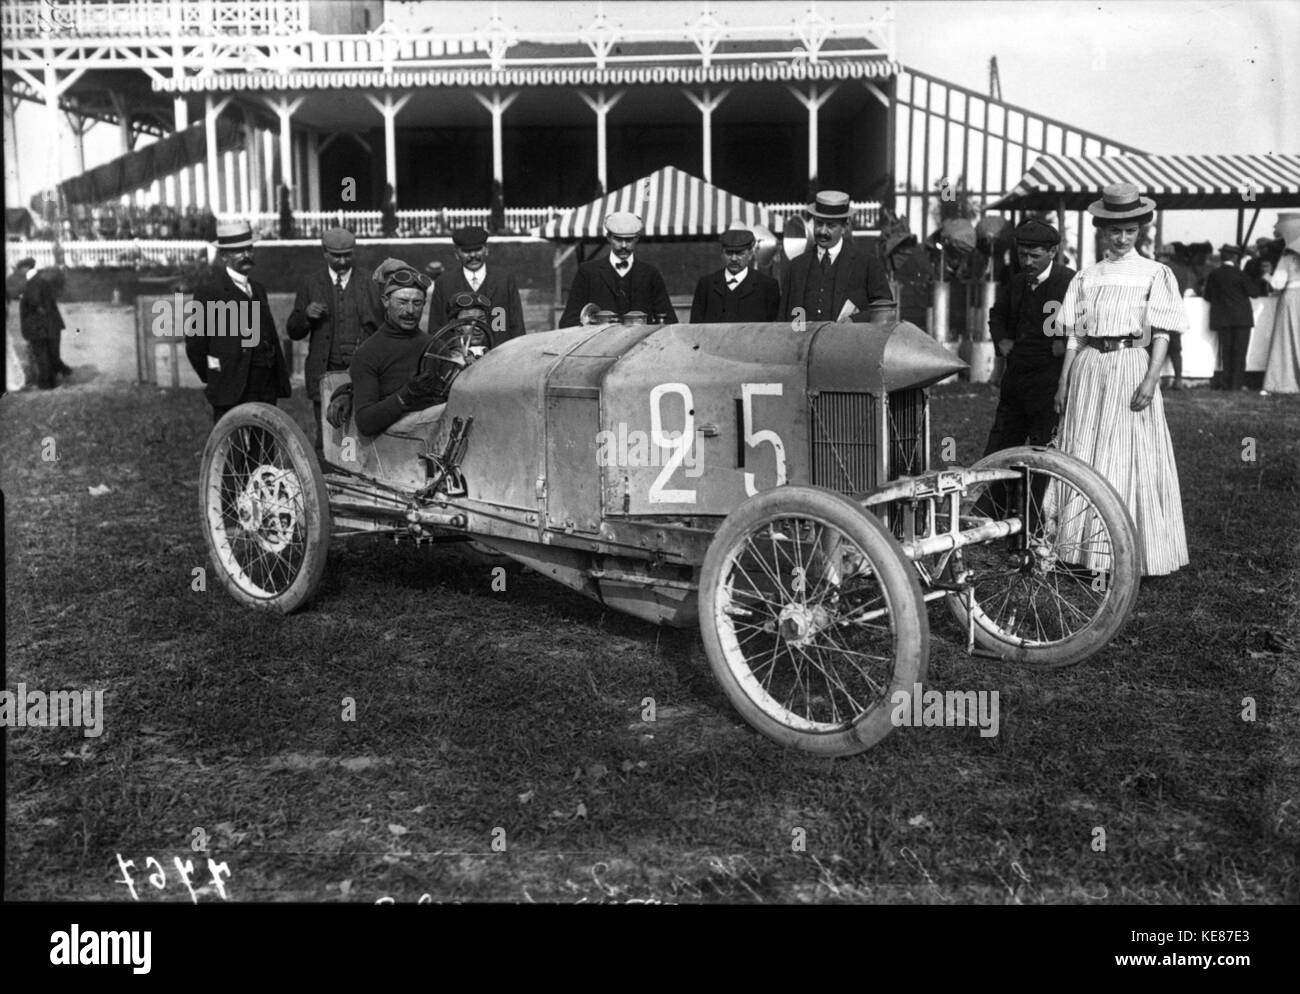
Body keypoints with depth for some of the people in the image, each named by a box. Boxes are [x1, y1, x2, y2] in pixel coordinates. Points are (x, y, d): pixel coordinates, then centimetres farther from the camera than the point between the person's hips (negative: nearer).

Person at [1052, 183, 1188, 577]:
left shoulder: (1154, 274, 3)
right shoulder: (1085, 277, 11)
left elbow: (1162, 333, -2)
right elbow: (1075, 335, 12)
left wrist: (1150, 380, -13)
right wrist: (1064, 383, 7)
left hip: (1132, 364, -3)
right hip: (1090, 367, 3)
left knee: (1131, 459, -3)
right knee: (1084, 455, 3)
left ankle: (1137, 551, 3)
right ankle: (1088, 548, 11)